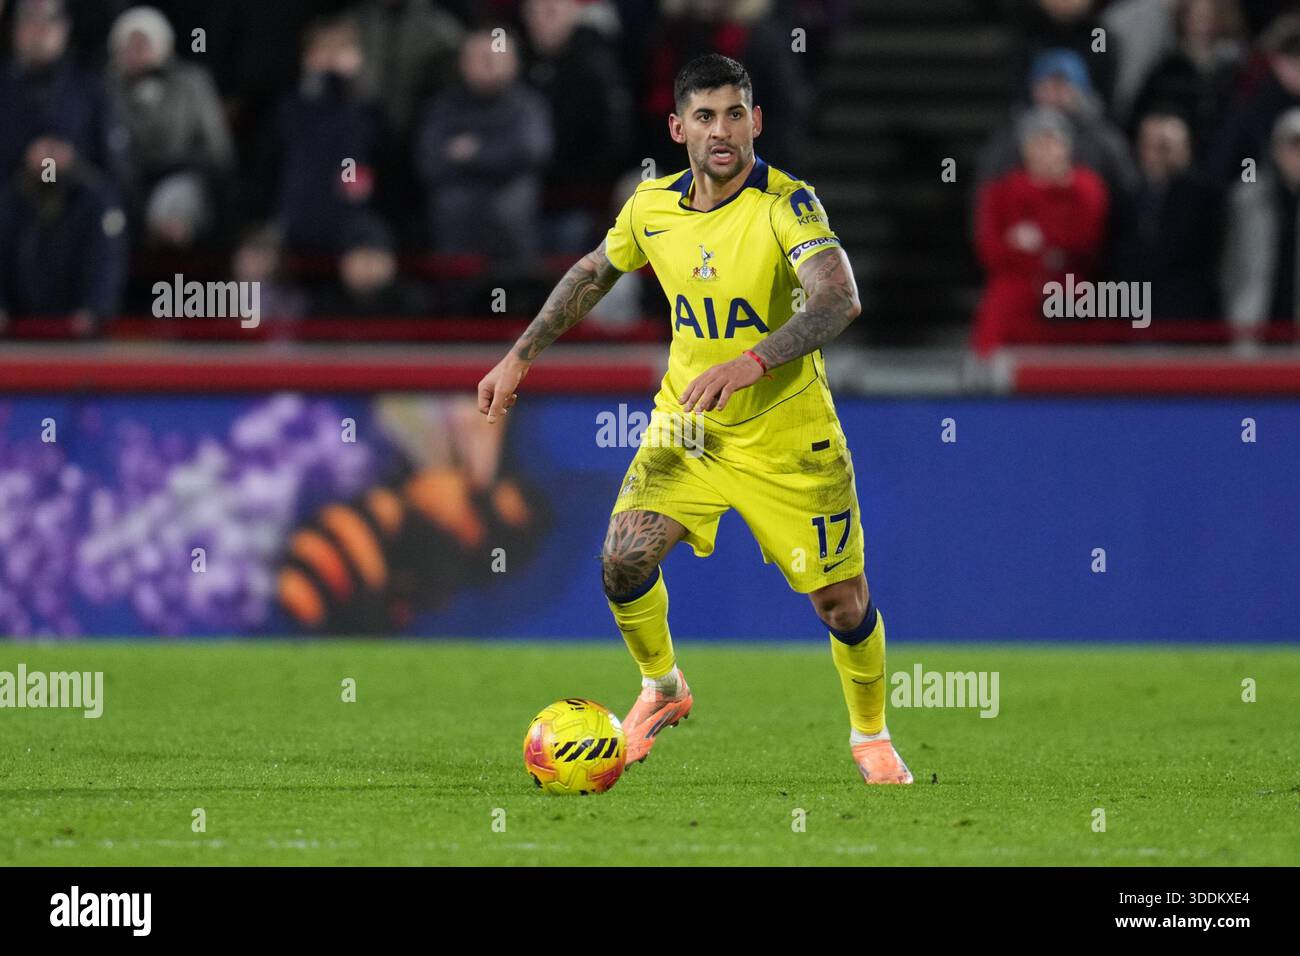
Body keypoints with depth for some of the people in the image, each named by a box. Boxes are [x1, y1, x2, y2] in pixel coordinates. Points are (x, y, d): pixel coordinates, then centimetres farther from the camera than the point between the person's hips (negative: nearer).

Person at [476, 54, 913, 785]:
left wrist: (751, 363, -48)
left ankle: (871, 738, 27)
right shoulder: (652, 207, -4)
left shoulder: (787, 204, -21)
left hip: (788, 439, -4)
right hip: (688, 425, 4)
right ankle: (662, 690, 15)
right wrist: (521, 356, 14)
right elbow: (593, 273, 16)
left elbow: (840, 299, -36)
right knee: (624, 556, -14)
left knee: (841, 600, 1)